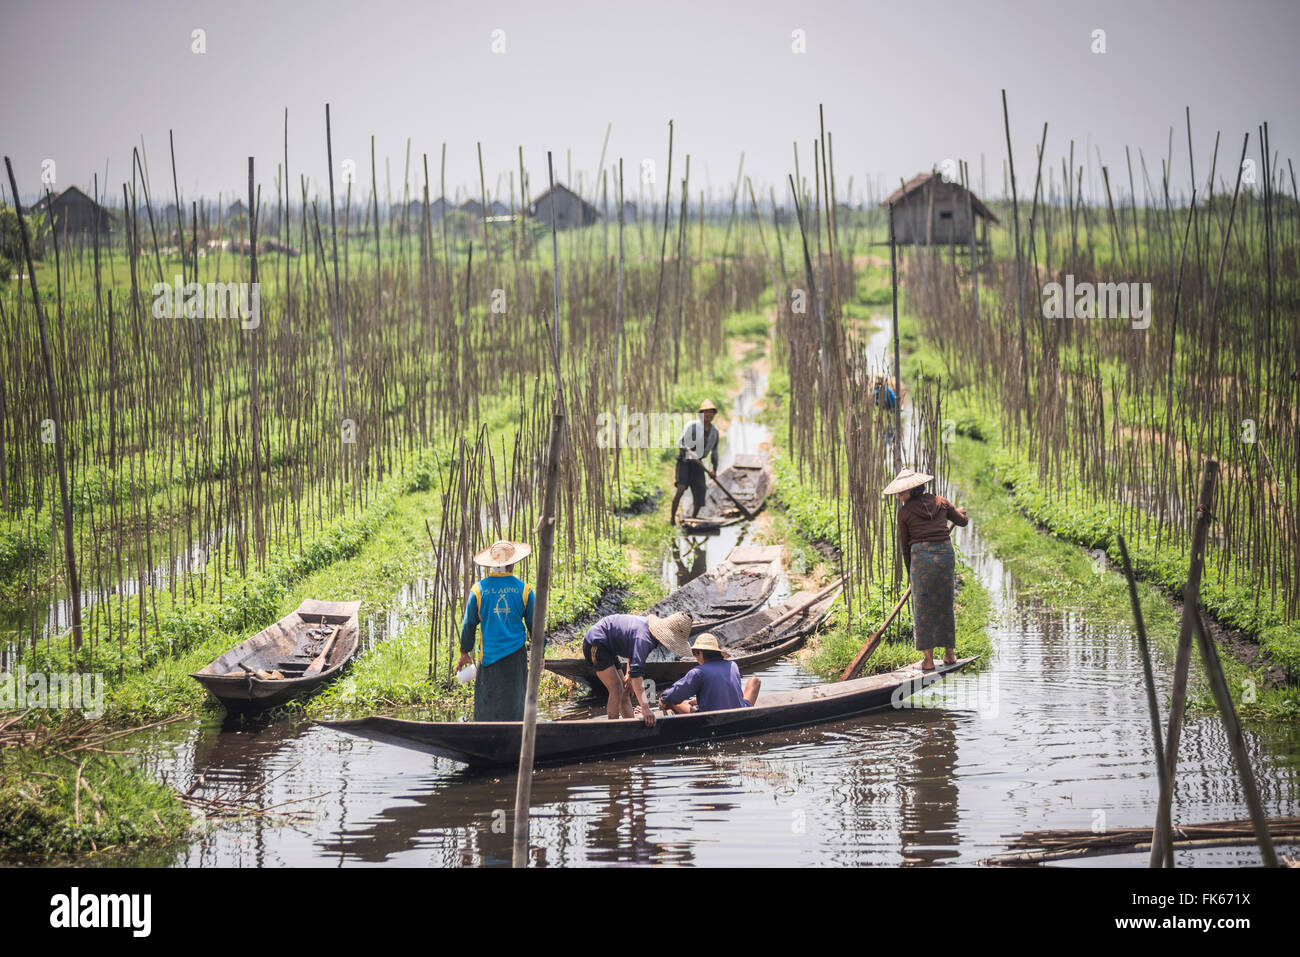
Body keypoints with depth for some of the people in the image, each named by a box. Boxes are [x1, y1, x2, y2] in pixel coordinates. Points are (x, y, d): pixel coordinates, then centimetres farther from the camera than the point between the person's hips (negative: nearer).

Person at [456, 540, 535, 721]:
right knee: (515, 700, 7)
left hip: (489, 656, -1)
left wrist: (465, 653, 13)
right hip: (516, 655, 1)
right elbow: (534, 625, 4)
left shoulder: (478, 590, -4)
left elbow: (469, 625, 2)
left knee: (487, 704, 6)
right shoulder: (523, 589, -2)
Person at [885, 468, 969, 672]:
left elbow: (904, 545, 7)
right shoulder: (940, 502, 9)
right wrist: (959, 511, 46)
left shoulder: (905, 512, 0)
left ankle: (929, 659, 3)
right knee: (945, 605, 18)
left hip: (921, 556, -4)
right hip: (945, 553, 4)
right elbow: (962, 521, 23)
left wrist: (909, 571, 20)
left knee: (923, 609, 6)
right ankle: (950, 653, 23)